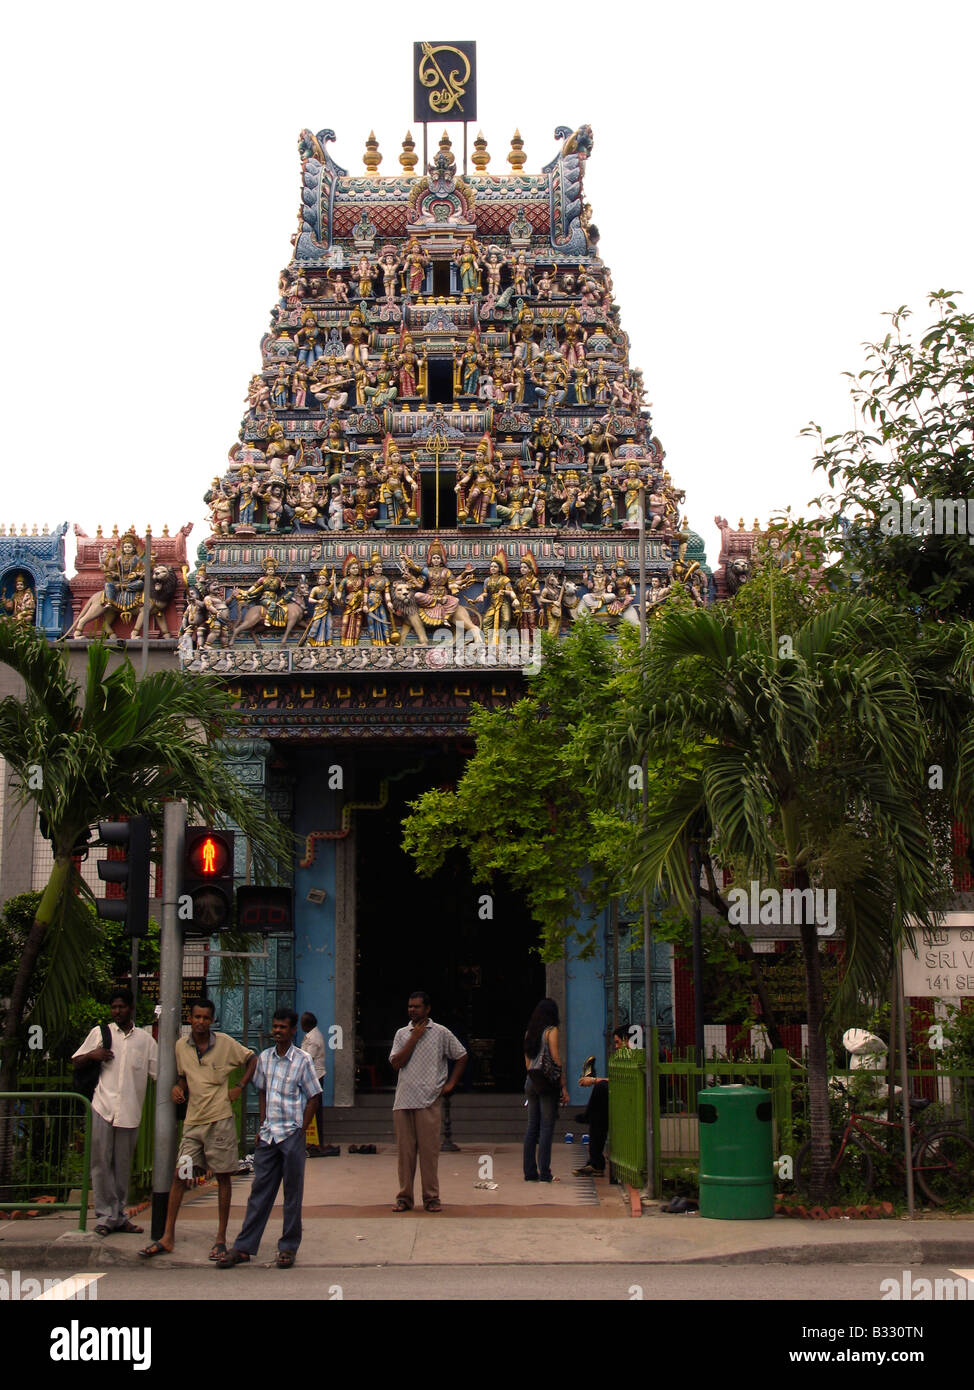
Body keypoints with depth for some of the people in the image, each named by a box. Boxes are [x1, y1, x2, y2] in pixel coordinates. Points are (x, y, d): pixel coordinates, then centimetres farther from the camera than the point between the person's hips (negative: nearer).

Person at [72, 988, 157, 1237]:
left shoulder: (145, 1039, 10)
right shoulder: (100, 1033, 9)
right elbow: (76, 1062, 15)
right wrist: (91, 1055, -6)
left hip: (130, 1111, 1)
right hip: (103, 1107, -1)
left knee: (123, 1165, 6)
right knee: (102, 1162, -2)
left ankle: (119, 1215, 15)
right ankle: (105, 1216, 3)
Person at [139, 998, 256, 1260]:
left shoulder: (225, 1043, -4)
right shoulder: (181, 1046, 6)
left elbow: (252, 1060, 7)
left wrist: (240, 1087, -2)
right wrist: (178, 1088, 0)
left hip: (220, 1120, -3)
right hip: (192, 1120, 3)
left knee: (222, 1177, 3)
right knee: (179, 1175, 0)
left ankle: (221, 1239, 9)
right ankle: (168, 1237, 7)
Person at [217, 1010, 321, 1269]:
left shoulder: (302, 1059, -6)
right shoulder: (265, 1057, 7)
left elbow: (314, 1097, -3)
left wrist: (300, 1130, -6)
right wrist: (262, 1126, 10)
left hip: (292, 1135, -4)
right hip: (268, 1135, 4)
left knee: (292, 1194, 4)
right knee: (260, 1191, 6)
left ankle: (288, 1247, 13)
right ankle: (244, 1248, 9)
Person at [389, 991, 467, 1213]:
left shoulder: (441, 1033, 5)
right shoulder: (402, 1034, 12)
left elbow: (461, 1057, 14)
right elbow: (396, 1063, -1)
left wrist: (450, 1084, 6)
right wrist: (414, 1037, -4)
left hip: (428, 1101, -2)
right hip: (403, 1101, 2)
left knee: (429, 1150, -3)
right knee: (405, 1151, 4)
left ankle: (431, 1197, 7)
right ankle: (404, 1197, 13)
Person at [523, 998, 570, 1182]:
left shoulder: (529, 1032, 12)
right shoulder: (551, 1031, -6)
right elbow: (556, 1060, -10)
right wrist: (563, 1087, -7)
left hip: (531, 1082, 6)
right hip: (548, 1083, -6)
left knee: (532, 1128, 9)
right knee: (546, 1128, -4)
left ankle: (530, 1172, 9)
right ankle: (544, 1173, -6)